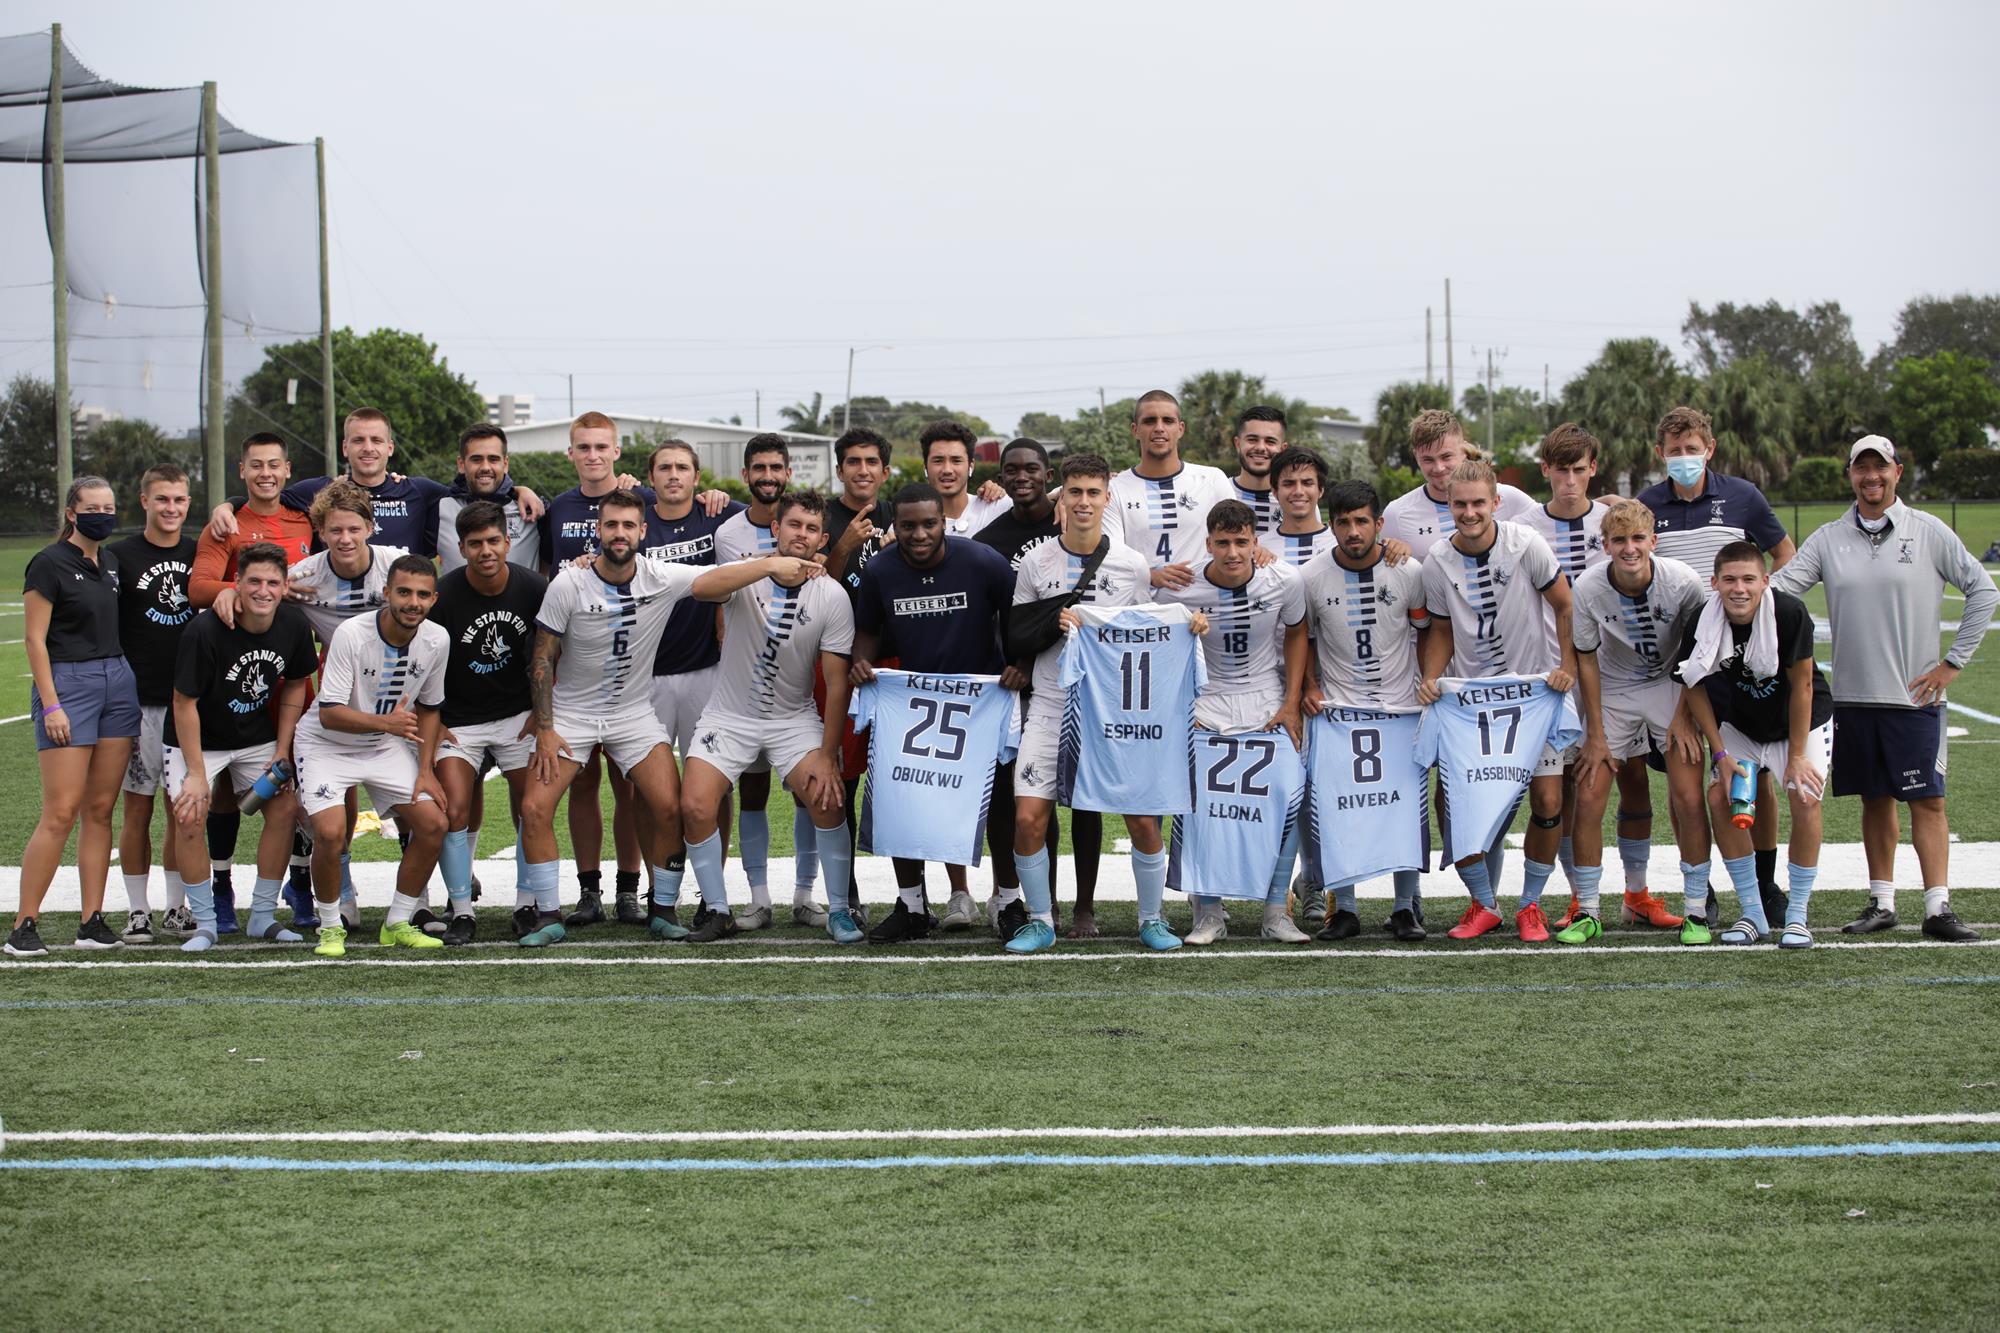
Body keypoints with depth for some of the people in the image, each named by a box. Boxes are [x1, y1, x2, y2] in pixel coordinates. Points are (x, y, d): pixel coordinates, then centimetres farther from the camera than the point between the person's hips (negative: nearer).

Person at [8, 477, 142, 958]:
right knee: (61, 813, -10)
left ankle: (92, 922, 8)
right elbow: (35, 639, -9)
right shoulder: (50, 563, -7)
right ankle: (23, 927, -5)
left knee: (100, 810, 5)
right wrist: (50, 704, -15)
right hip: (67, 683, -7)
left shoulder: (112, 562, 13)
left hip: (118, 683, 7)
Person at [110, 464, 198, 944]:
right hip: (139, 701, -3)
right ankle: (137, 910, 7)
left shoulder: (199, 553, 9)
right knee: (138, 808, 0)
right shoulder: (121, 556, 0)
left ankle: (176, 908, 15)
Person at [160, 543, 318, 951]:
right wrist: (196, 774, -21)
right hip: (196, 738, -5)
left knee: (284, 808, -5)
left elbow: (295, 684, 4)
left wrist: (282, 752, -1)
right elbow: (185, 703, -22)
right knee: (191, 818, -19)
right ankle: (204, 923, -5)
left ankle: (263, 916, 9)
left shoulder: (294, 625, -14)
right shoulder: (205, 631, -29)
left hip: (256, 737, 5)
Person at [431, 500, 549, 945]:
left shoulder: (534, 589, -9)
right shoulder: (443, 595, -17)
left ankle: (527, 905, 12)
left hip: (518, 716, 2)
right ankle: (462, 913, -3)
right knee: (455, 811, -14)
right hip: (458, 721, -2)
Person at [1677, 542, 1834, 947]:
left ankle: (1797, 917, -5)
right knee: (1720, 797, -13)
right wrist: (1720, 754, -10)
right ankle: (1753, 914, 0)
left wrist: (1797, 756, -16)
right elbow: (1696, 687, -6)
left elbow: (1802, 686, -19)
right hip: (1741, 725, 3)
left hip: (1802, 721, -3)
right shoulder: (1702, 623, -21)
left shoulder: (1790, 614, -29)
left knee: (1805, 800, -19)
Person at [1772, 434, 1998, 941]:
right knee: (1875, 800, 9)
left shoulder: (1929, 532, 0)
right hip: (1853, 695, 2)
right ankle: (1881, 903, 16)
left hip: (1915, 695, -2)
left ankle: (1938, 908, -6)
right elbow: (1779, 585, -2)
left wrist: (1953, 662, 0)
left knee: (1927, 800, -5)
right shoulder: (1828, 539, 6)